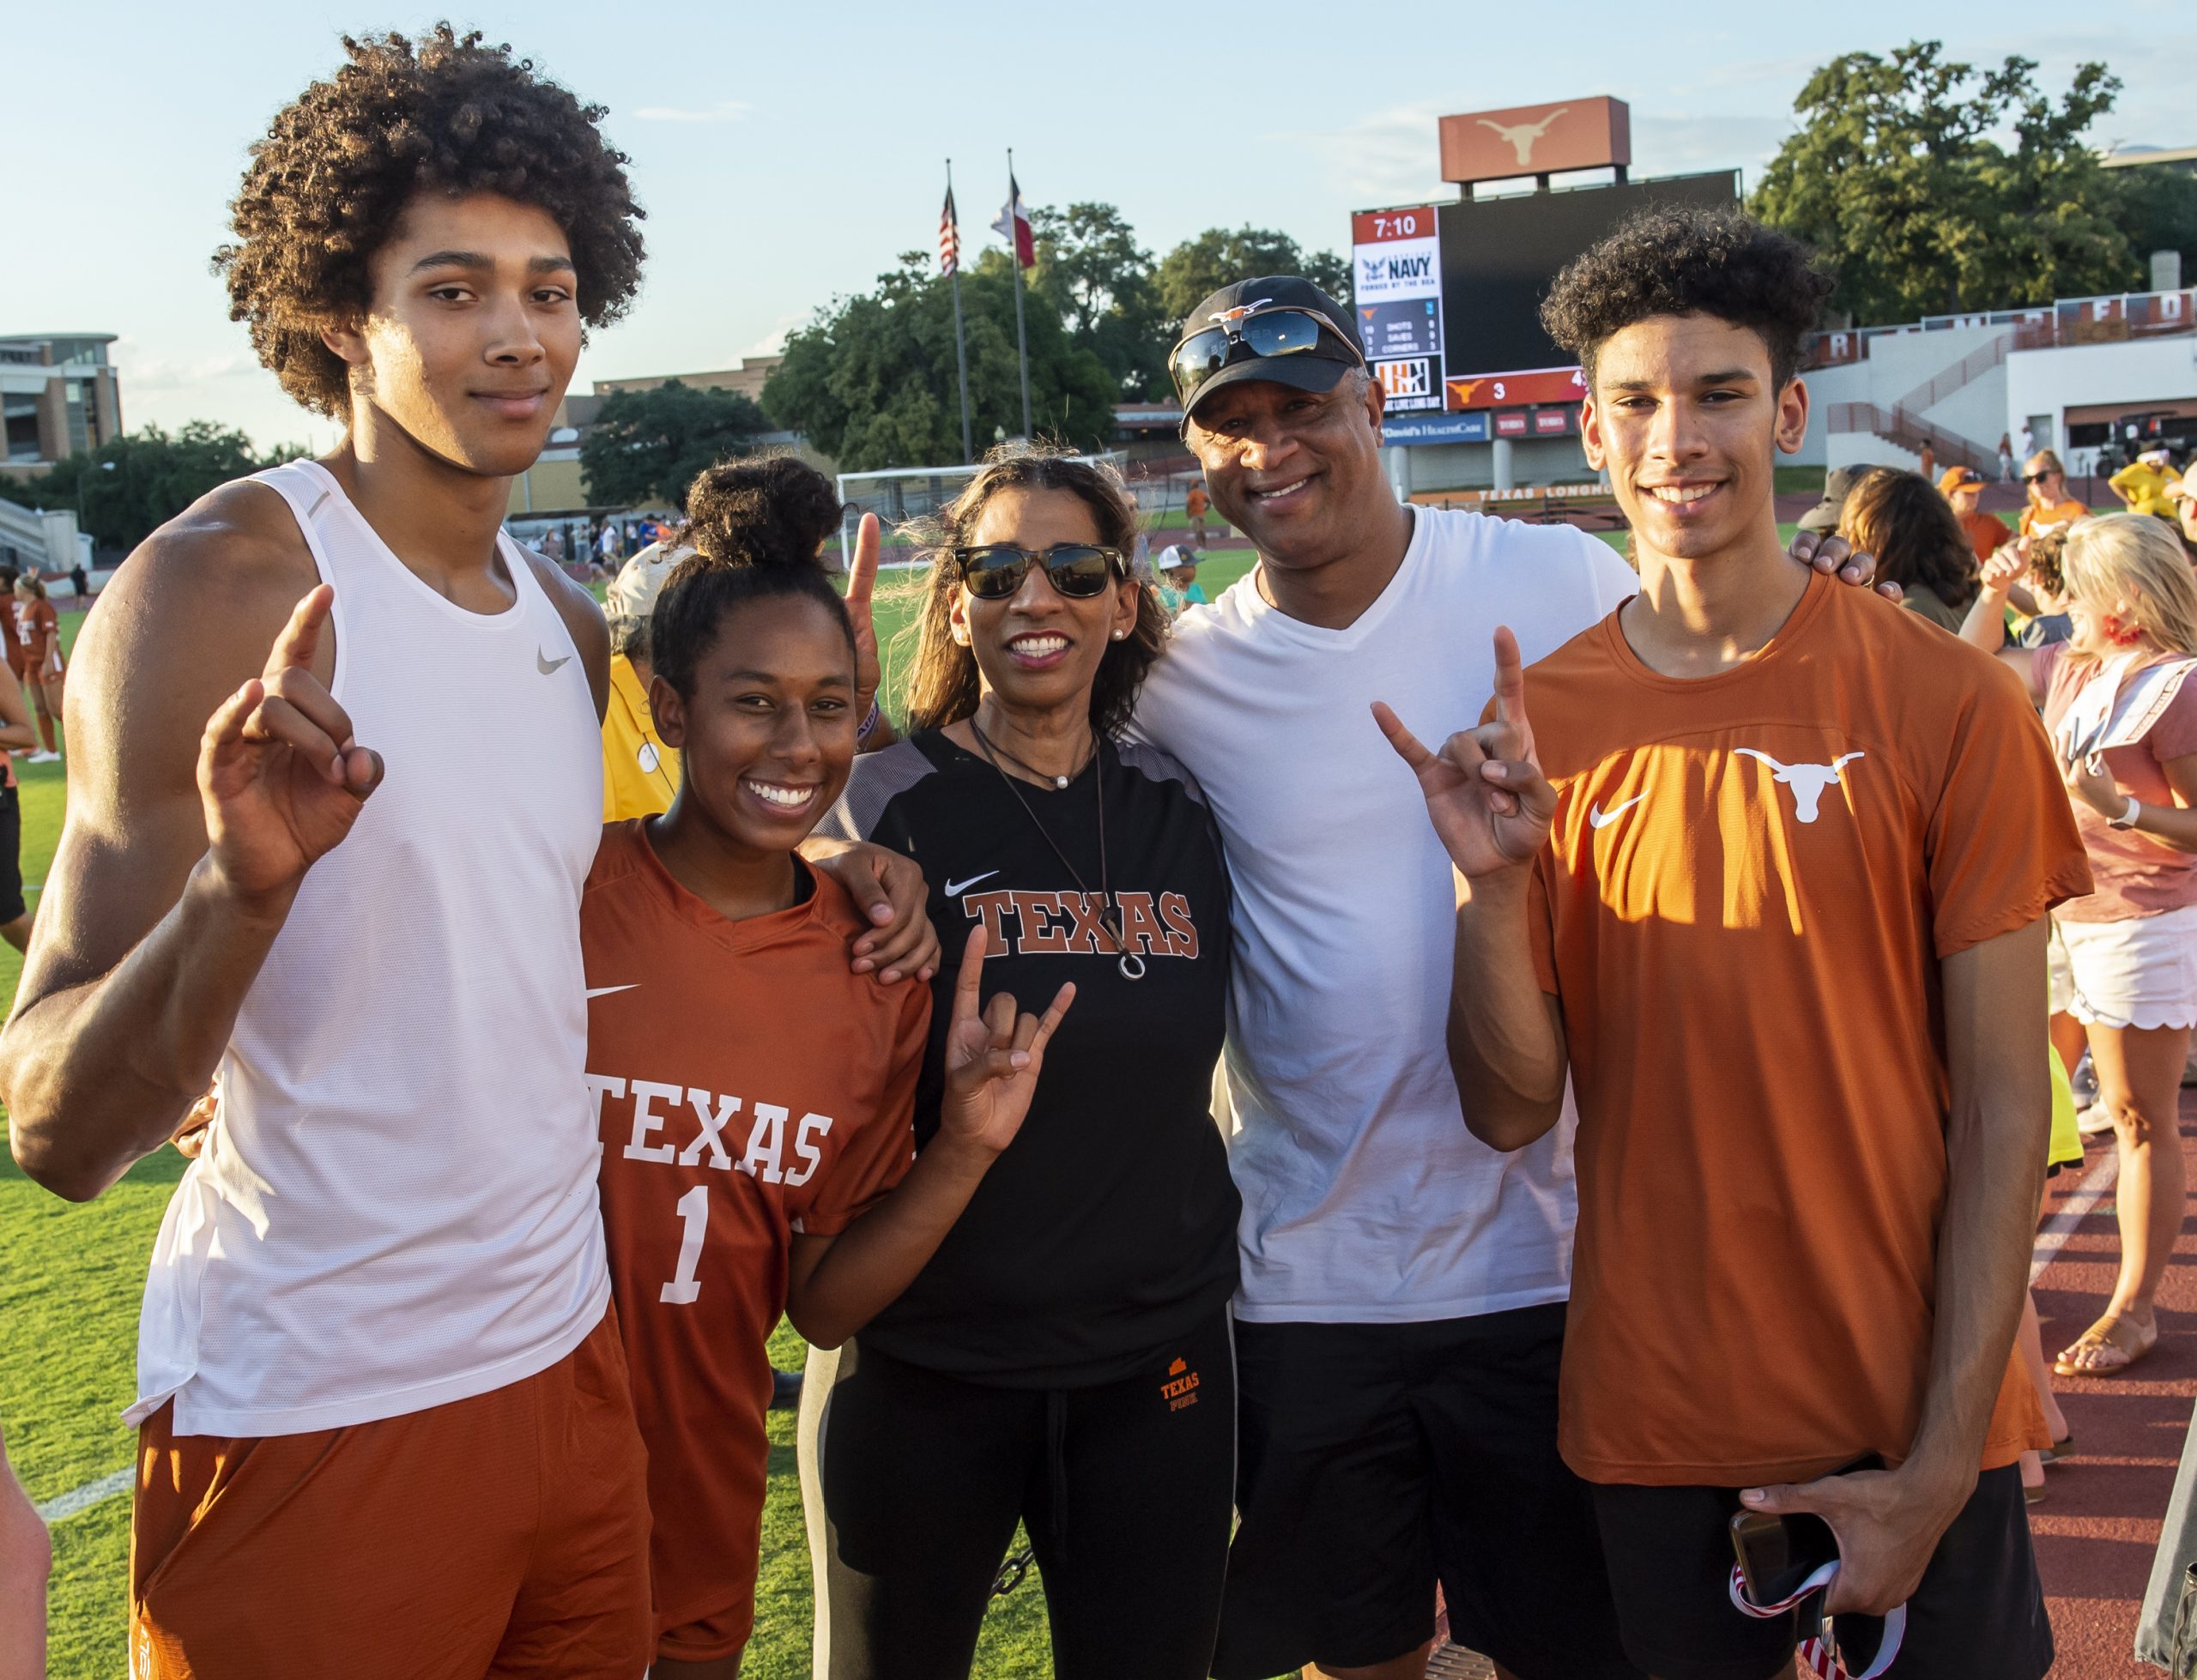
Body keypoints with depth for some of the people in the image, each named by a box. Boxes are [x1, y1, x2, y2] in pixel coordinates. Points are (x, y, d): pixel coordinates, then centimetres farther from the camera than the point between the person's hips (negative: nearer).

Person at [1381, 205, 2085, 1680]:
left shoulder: (1946, 702, -8)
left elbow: (2003, 1104, -7)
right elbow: (1514, 1109, -3)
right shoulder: (1541, 720, -2)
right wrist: (1495, 882, -19)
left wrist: (1940, 1465, -9)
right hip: (1654, 1424, 2)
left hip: (1914, 1425, -1)